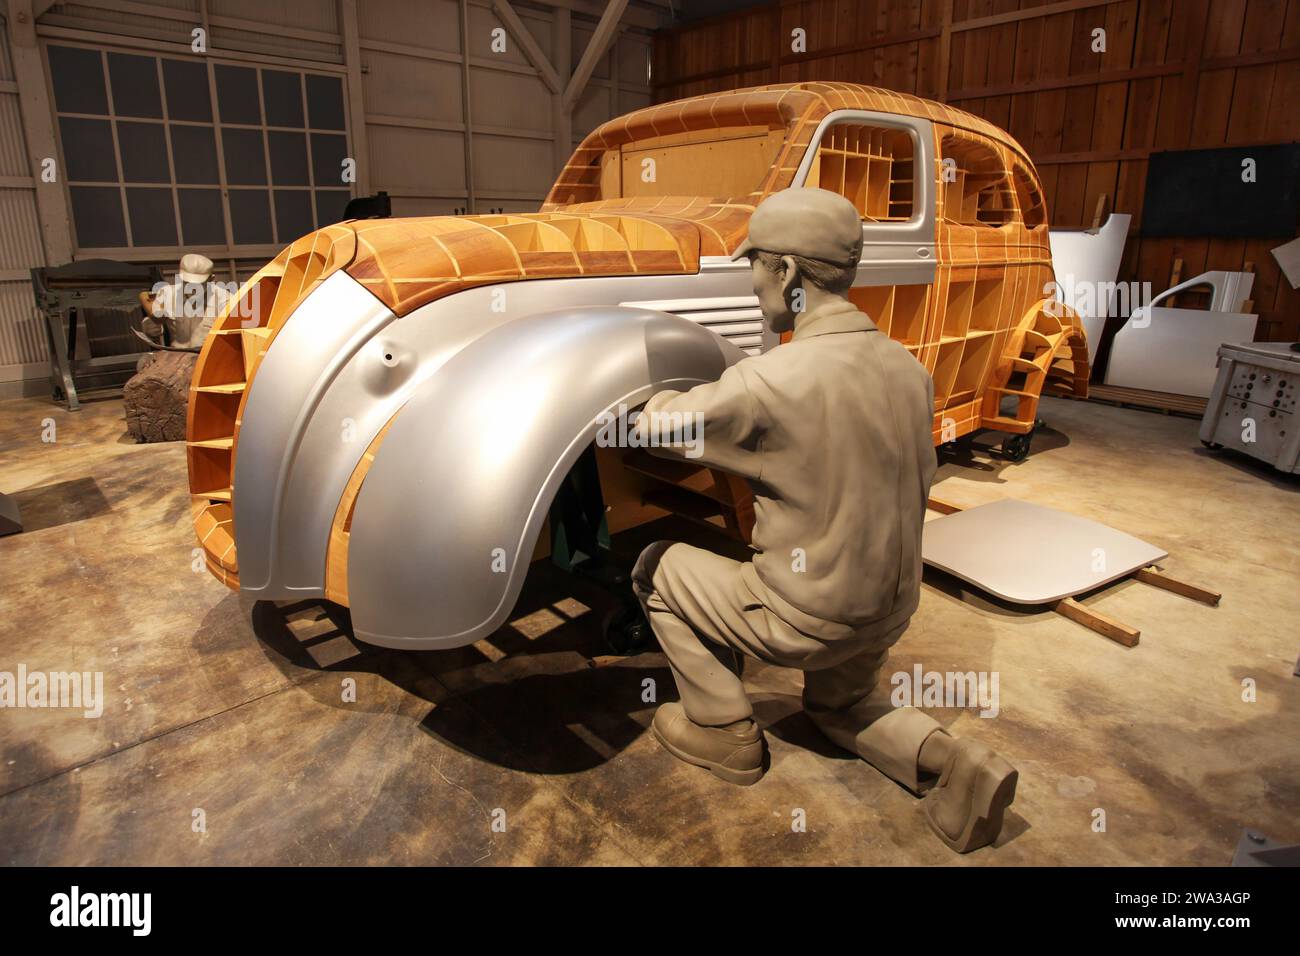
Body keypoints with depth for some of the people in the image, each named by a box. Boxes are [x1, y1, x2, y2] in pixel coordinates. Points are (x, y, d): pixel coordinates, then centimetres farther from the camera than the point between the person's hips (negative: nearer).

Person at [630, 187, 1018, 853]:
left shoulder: (774, 381, -26)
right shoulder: (907, 369, -3)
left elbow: (659, 428, -13)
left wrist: (666, 398, 11)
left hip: (807, 619, -7)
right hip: (891, 612, 7)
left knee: (657, 569, 11)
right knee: (841, 705, 35)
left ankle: (722, 732, 18)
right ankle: (949, 763, 9)